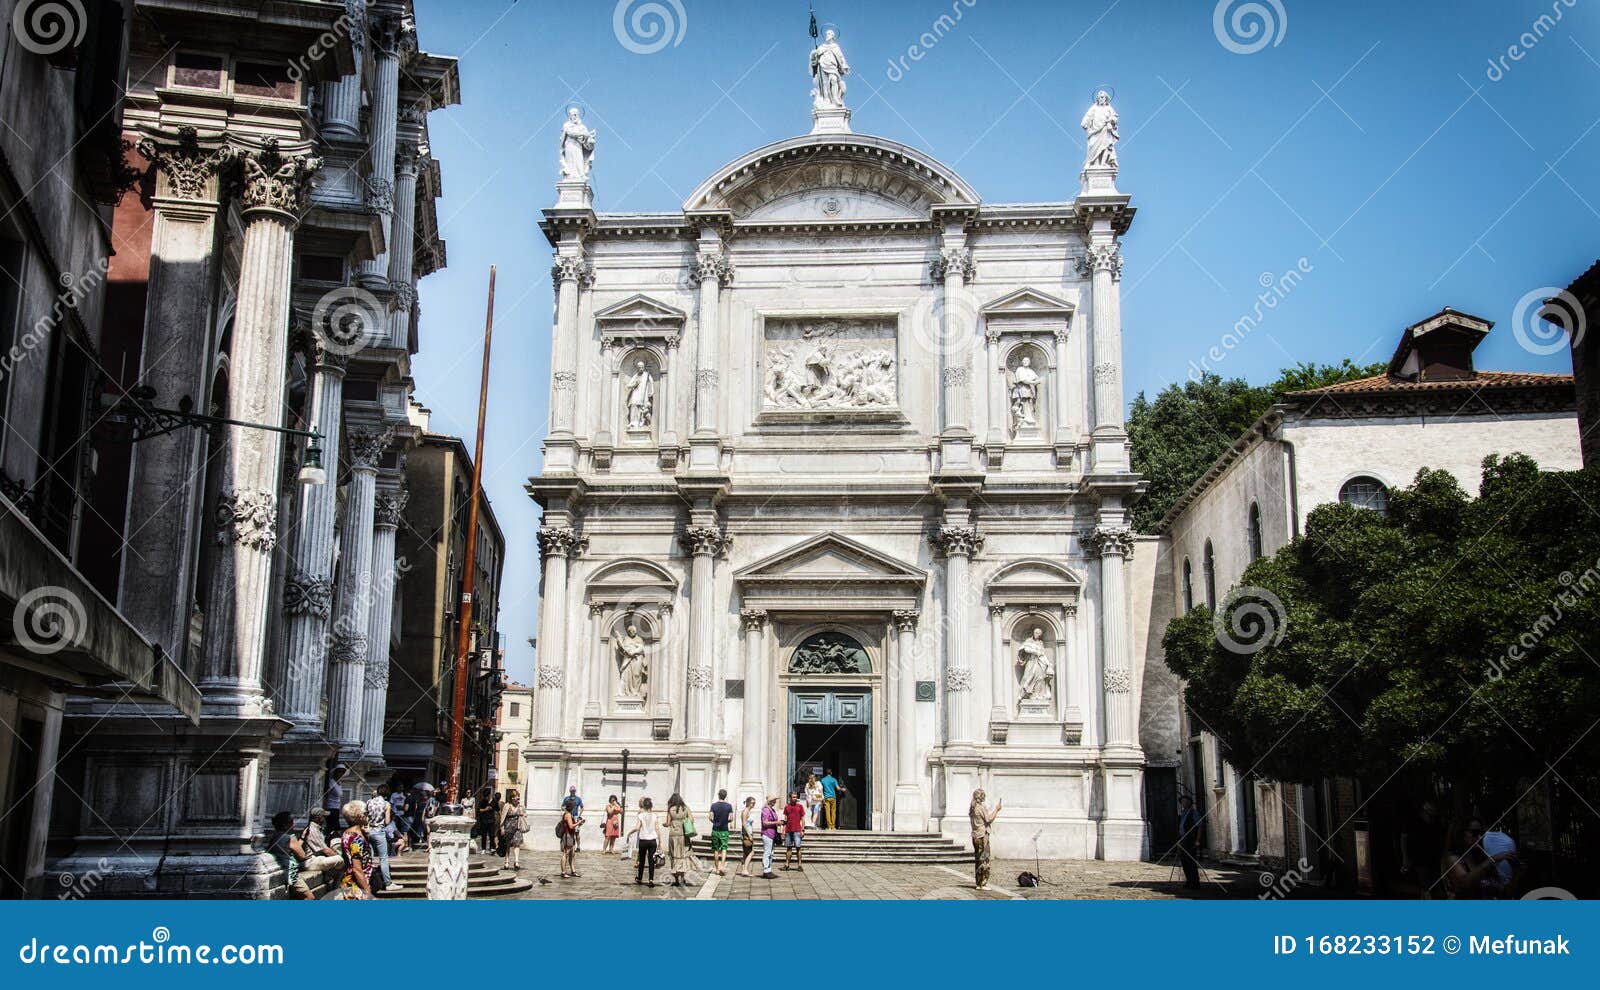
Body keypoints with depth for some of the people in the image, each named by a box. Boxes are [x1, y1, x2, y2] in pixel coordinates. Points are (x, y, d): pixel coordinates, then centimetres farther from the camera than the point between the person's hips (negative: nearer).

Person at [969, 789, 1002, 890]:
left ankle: (979, 883, 16)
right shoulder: (982, 807, -13)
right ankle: (983, 884, -5)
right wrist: (996, 809, -6)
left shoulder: (972, 808, 12)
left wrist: (994, 815, 26)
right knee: (984, 859, -5)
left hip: (975, 835, 8)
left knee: (978, 859, 12)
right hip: (982, 835, -8)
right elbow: (988, 819, -14)